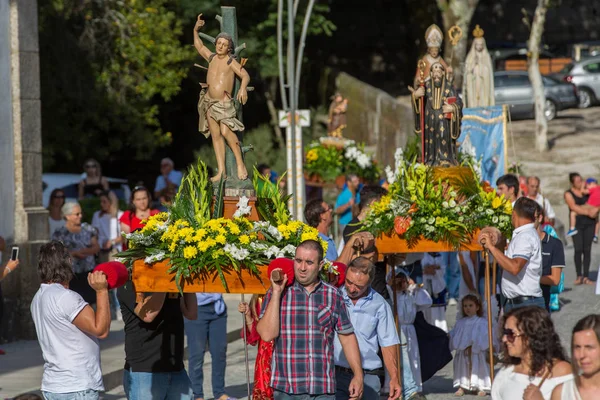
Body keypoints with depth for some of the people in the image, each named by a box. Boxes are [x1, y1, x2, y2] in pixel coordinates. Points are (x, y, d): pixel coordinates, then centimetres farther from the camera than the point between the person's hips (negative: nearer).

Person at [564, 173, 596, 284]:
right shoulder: (568, 194, 2)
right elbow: (574, 207, -11)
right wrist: (587, 212, -18)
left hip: (589, 223, 3)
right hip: (577, 224, -3)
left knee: (587, 250, -1)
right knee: (578, 249, -11)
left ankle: (586, 277, 1)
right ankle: (579, 276, -4)